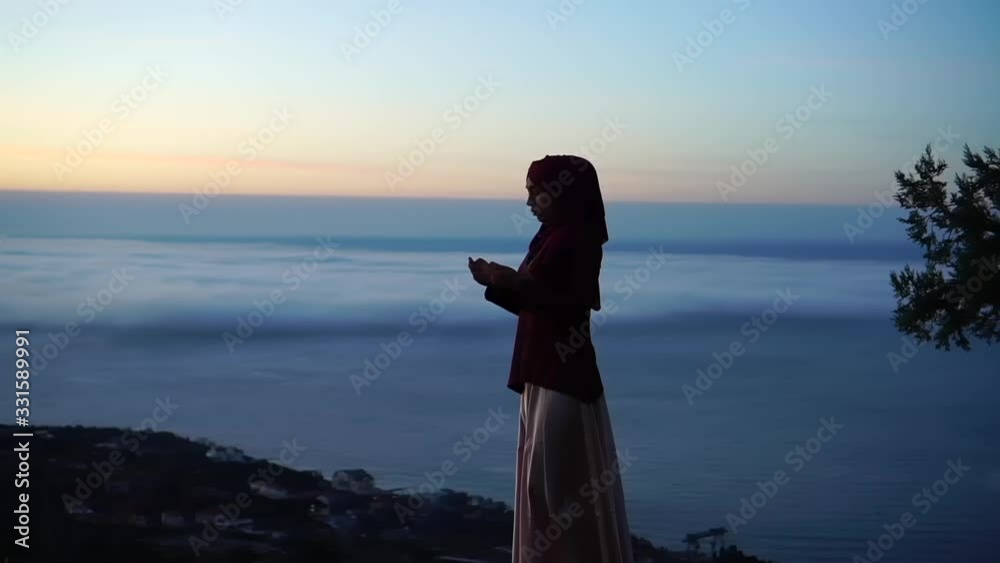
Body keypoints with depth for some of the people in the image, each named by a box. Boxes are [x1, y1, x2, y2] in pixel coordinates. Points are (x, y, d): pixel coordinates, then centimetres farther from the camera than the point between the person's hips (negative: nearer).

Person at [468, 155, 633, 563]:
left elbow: (575, 308, -20)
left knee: (558, 480, -5)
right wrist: (495, 283, 3)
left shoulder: (581, 240, -12)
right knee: (539, 479, 12)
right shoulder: (548, 239, 13)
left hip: (564, 374, -9)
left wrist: (518, 283, -23)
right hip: (541, 371, 9)